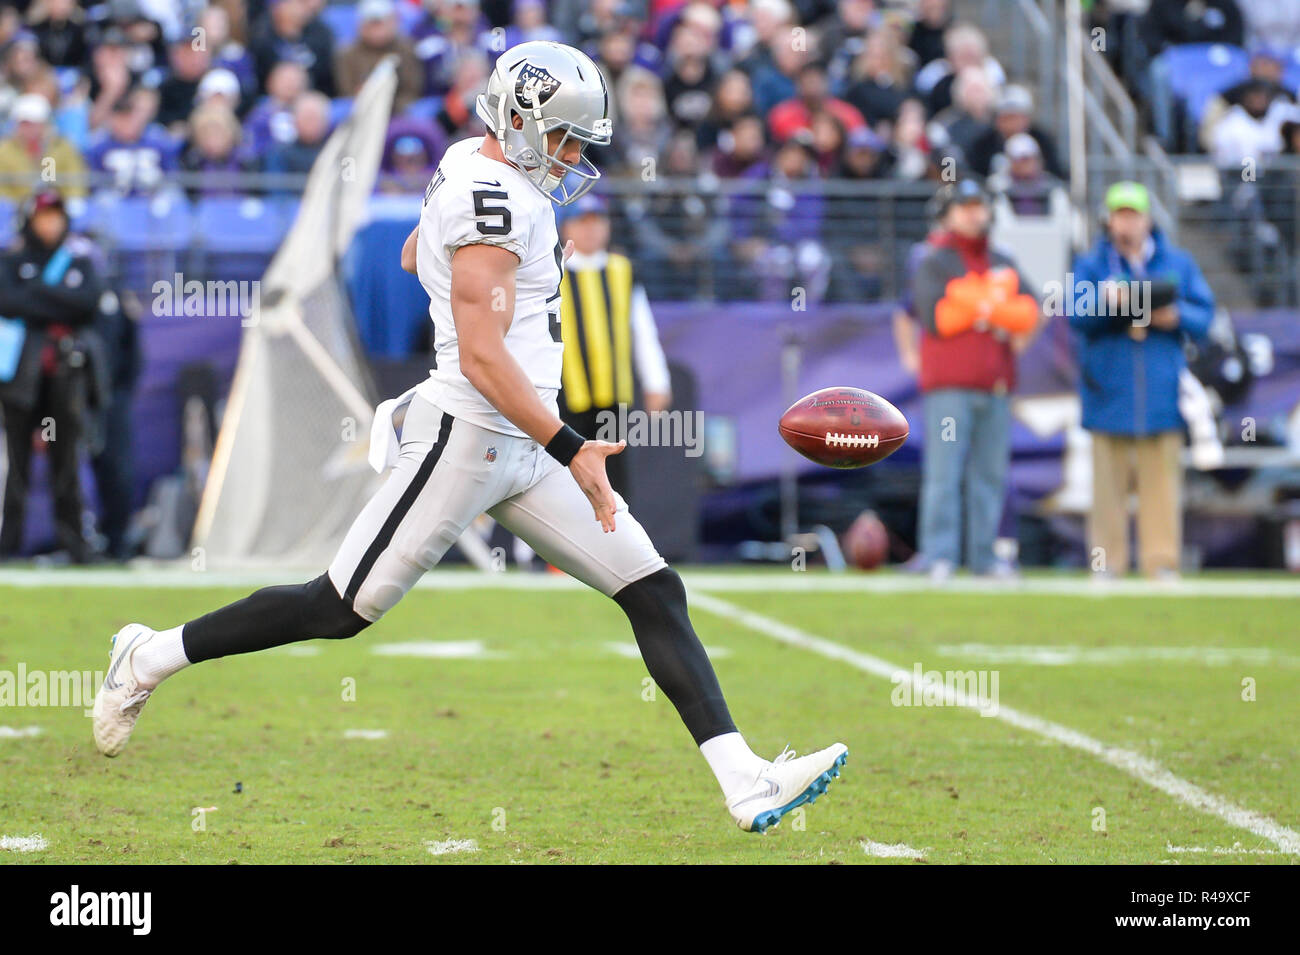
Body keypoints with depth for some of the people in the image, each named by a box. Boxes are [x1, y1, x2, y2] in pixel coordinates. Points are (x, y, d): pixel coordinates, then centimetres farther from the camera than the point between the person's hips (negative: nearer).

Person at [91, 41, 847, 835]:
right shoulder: (495, 201, -18)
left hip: (523, 445, 10)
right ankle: (151, 659, 18)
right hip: (468, 437, -10)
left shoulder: (467, 165, 11)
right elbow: (482, 357, -25)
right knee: (340, 611, -1)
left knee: (655, 593, 1)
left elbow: (414, 258, 31)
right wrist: (570, 450, -26)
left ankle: (747, 785, -3)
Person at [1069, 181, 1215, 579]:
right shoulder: (1091, 264, 8)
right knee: (1108, 482, 0)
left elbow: (1204, 315, 7)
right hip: (1110, 393, -1)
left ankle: (1162, 561, 4)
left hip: (1161, 393, 1)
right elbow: (1077, 315, -7)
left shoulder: (1178, 263, 12)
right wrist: (1106, 300, -26)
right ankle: (1106, 562, 5)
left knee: (1162, 481, 0)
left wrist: (1177, 316, -13)